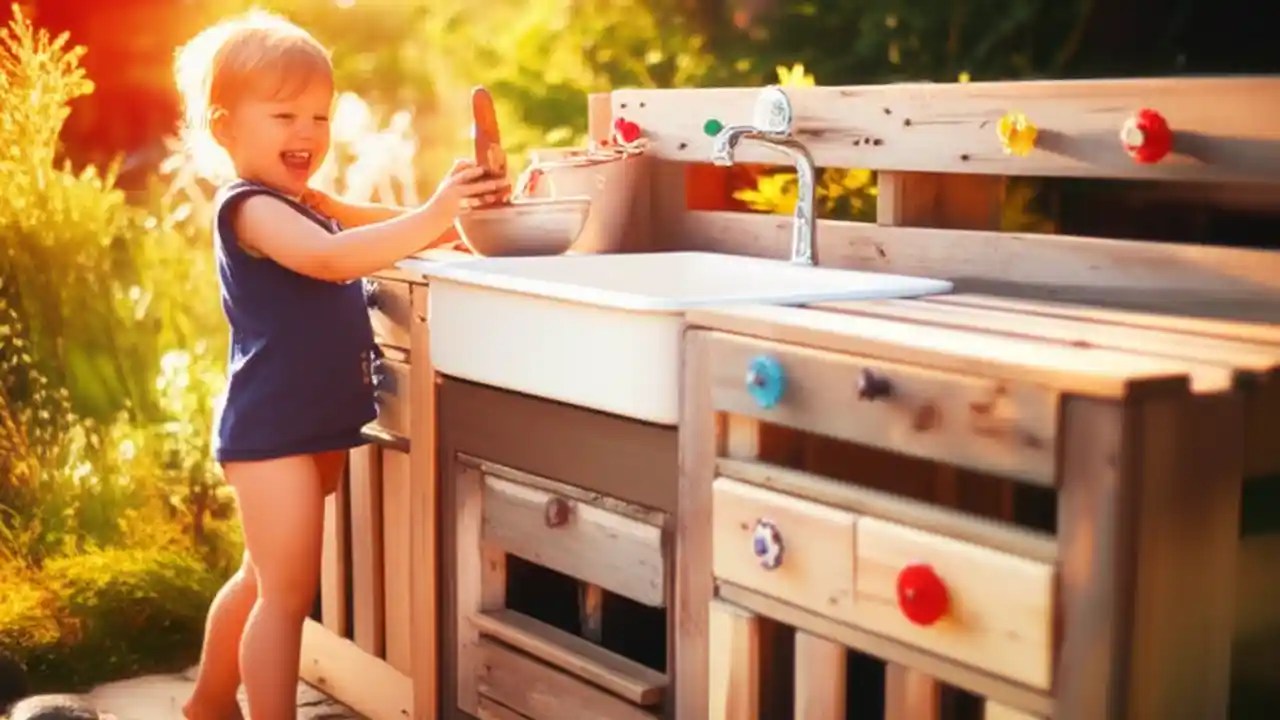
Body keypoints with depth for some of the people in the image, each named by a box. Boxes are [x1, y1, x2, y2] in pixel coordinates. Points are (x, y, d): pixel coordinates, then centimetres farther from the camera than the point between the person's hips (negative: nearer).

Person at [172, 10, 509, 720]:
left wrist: (463, 206, -4)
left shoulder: (304, 204, 14)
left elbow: (380, 225, 15)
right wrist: (432, 215, -39)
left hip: (308, 426, 10)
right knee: (288, 593, -7)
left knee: (262, 578, 23)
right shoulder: (249, 208, -16)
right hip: (273, 428, -10)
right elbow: (331, 258, -33)